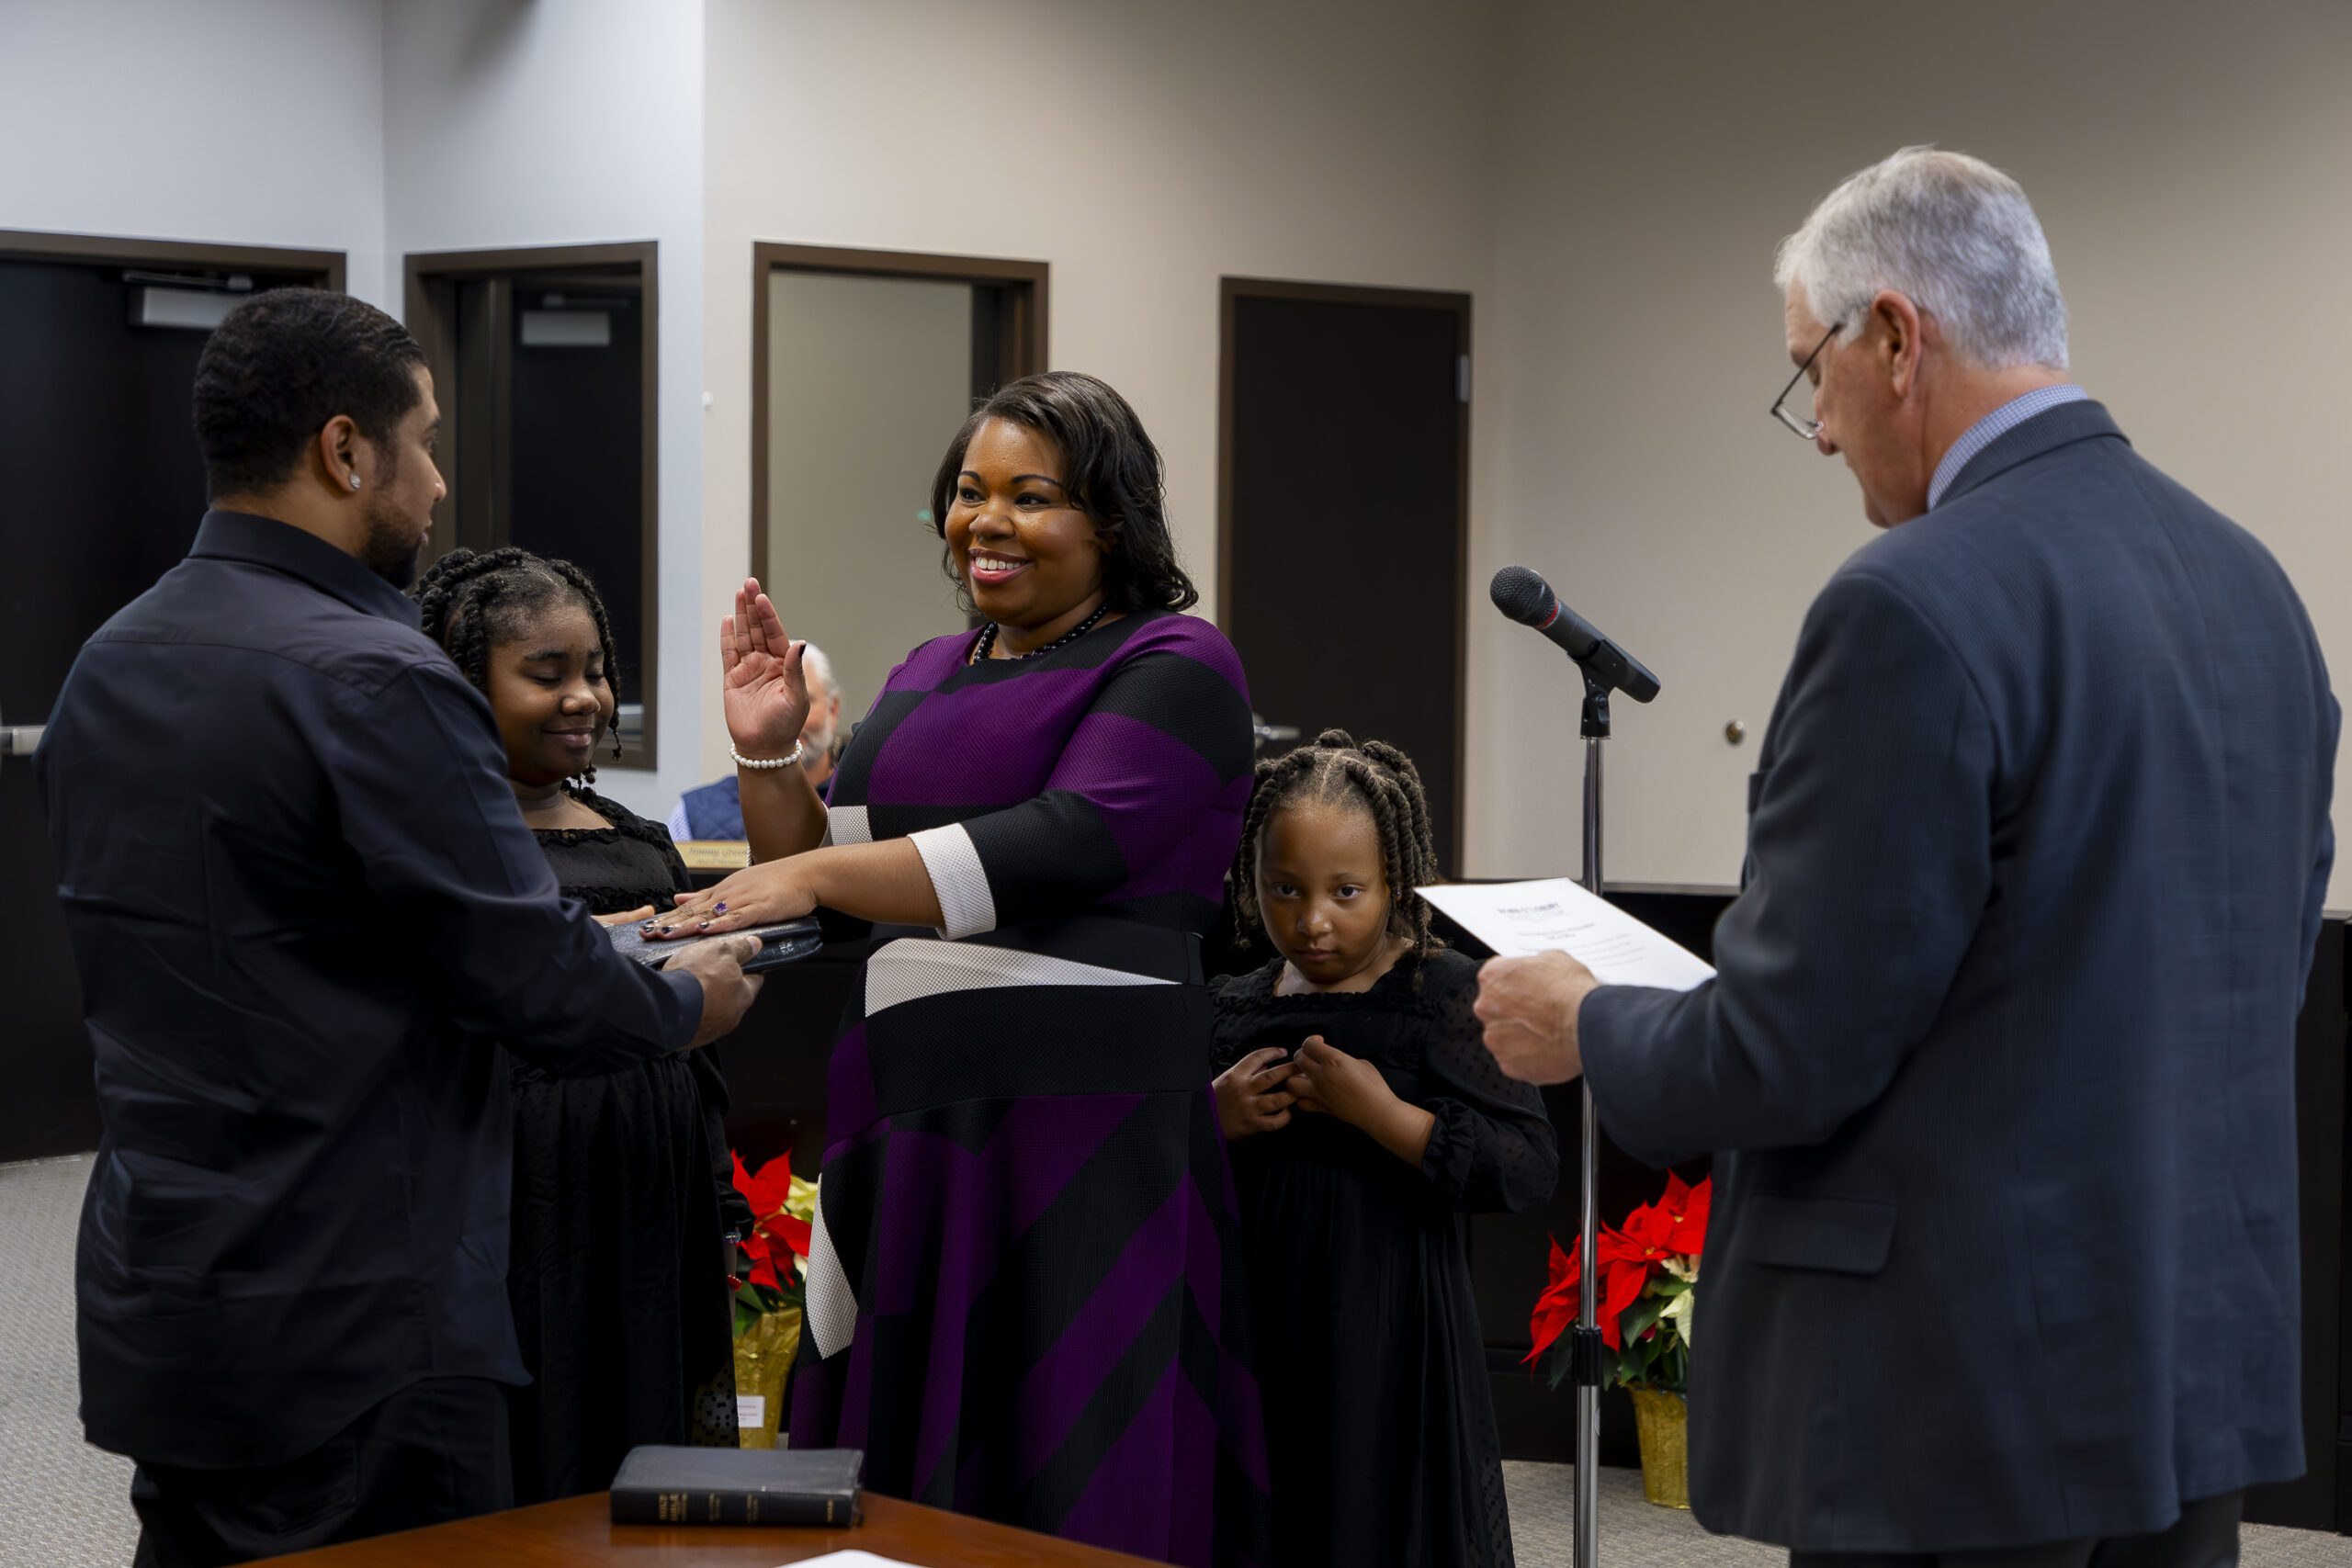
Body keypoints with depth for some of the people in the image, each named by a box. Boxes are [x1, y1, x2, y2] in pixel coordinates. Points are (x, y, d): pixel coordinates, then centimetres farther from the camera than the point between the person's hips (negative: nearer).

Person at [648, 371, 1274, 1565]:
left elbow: (1059, 847, -18)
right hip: (908, 1118, 7)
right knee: (900, 1463, 8)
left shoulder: (1174, 667, -3)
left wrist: (818, 875, -23)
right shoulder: (925, 678, 19)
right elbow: (812, 901, 22)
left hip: (1078, 1113, -7)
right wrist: (769, 753, 5)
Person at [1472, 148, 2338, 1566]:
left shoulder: (1916, 610, -18)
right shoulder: (2251, 582, 8)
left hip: (1968, 1395, -8)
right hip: (2207, 1358, 8)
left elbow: (1794, 1051, -17)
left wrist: (1585, 1029, 3)